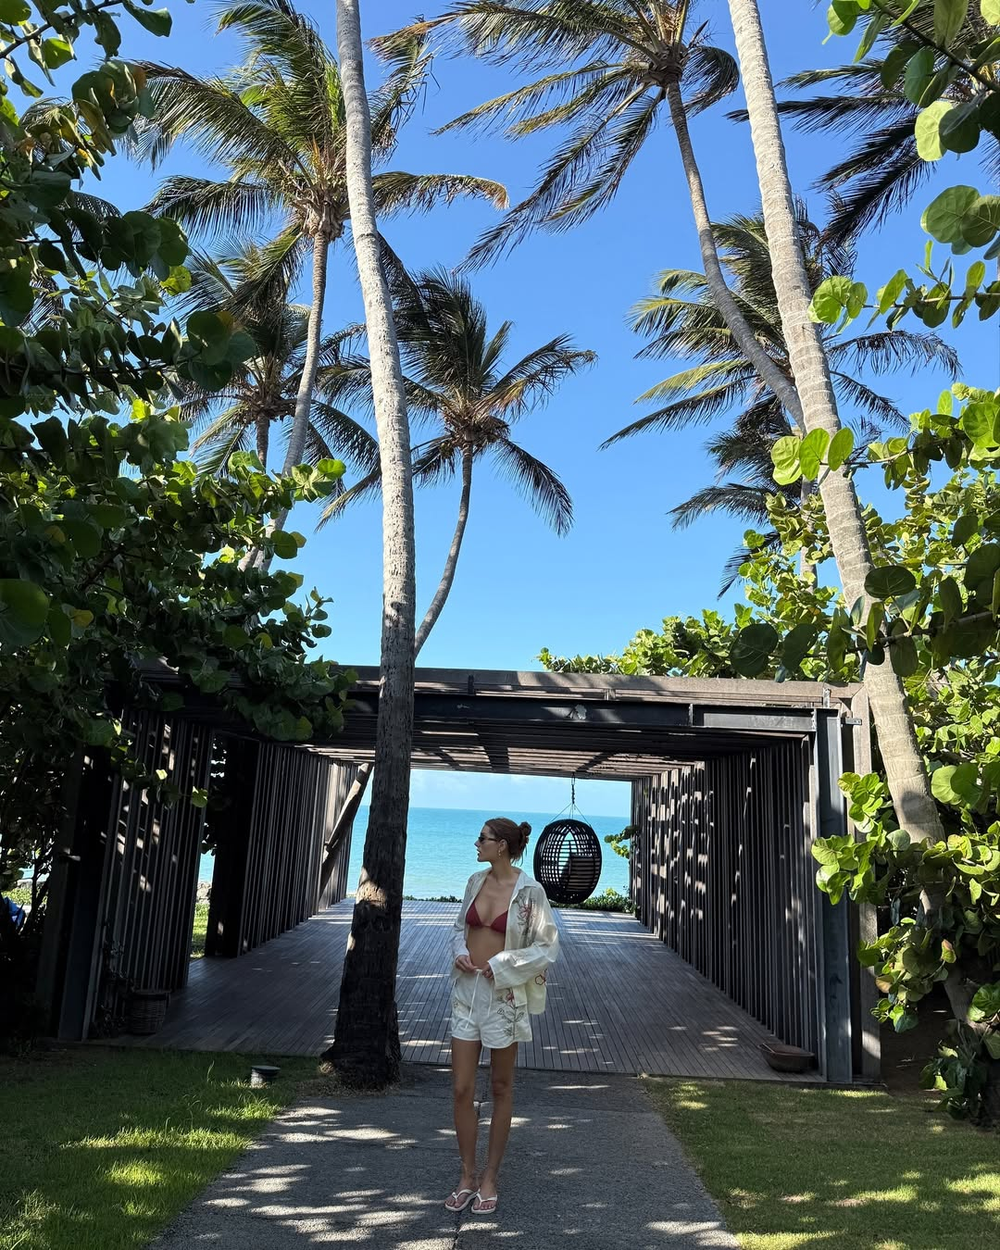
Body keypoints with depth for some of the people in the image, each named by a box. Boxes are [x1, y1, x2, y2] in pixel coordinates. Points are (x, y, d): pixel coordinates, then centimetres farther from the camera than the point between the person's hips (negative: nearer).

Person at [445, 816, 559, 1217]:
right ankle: (467, 1175, 22)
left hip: (503, 995, -4)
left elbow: (547, 948, -10)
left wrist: (501, 965, -14)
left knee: (501, 1089, 11)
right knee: (461, 1089, 6)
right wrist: (459, 952, -3)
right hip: (466, 990, 5)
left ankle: (489, 1178, 25)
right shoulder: (476, 881, 3)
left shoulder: (529, 891, -13)